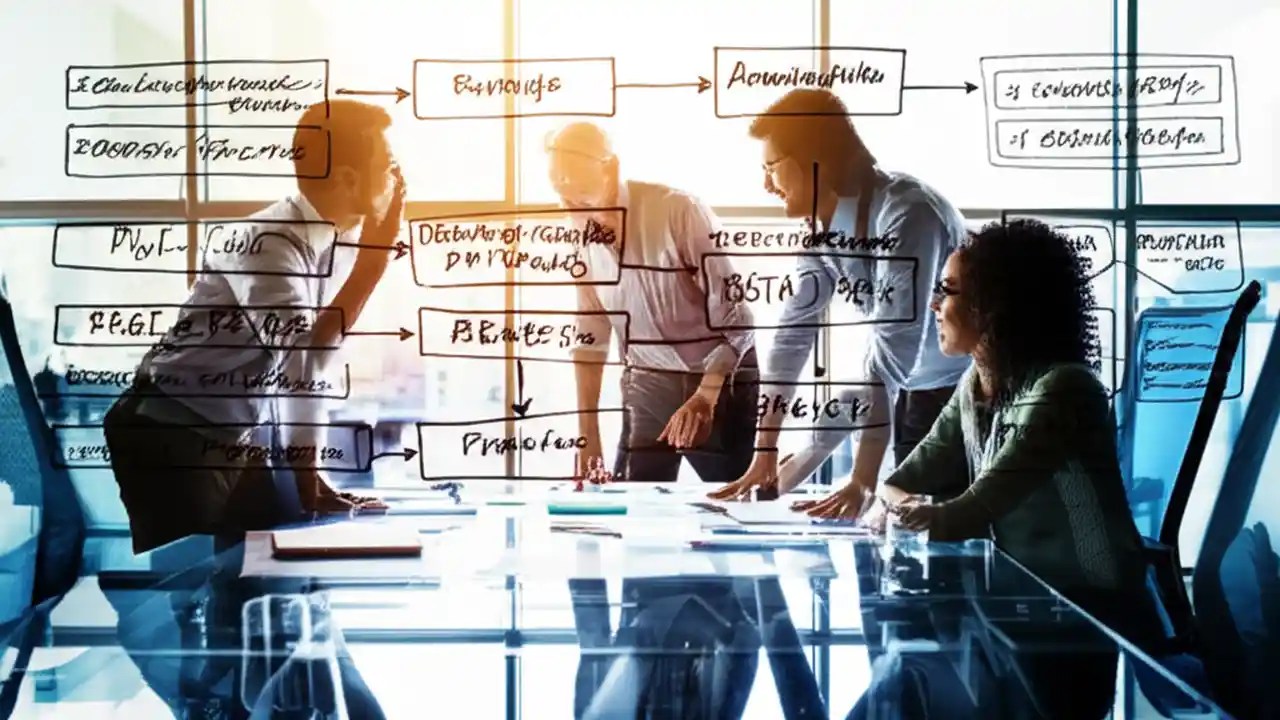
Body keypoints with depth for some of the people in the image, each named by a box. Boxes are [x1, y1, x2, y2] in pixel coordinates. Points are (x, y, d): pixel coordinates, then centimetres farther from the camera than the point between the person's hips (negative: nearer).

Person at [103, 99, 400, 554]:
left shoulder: (343, 239, -2)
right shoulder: (268, 244, -26)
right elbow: (304, 360, -41)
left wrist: (309, 481, 8)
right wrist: (376, 254, -33)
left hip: (244, 435, 8)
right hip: (173, 437, -8)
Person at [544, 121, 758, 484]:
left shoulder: (678, 211, -21)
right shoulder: (581, 238, -4)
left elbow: (734, 314, -19)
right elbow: (590, 338, 5)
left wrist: (705, 397, -28)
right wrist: (587, 432, 5)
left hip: (721, 377, -4)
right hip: (649, 382, 4)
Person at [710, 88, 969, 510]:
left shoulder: (906, 213, -30)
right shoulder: (822, 223, -6)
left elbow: (891, 353, -34)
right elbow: (794, 333, -7)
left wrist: (863, 483, -35)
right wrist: (763, 456, -9)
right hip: (918, 389, 6)